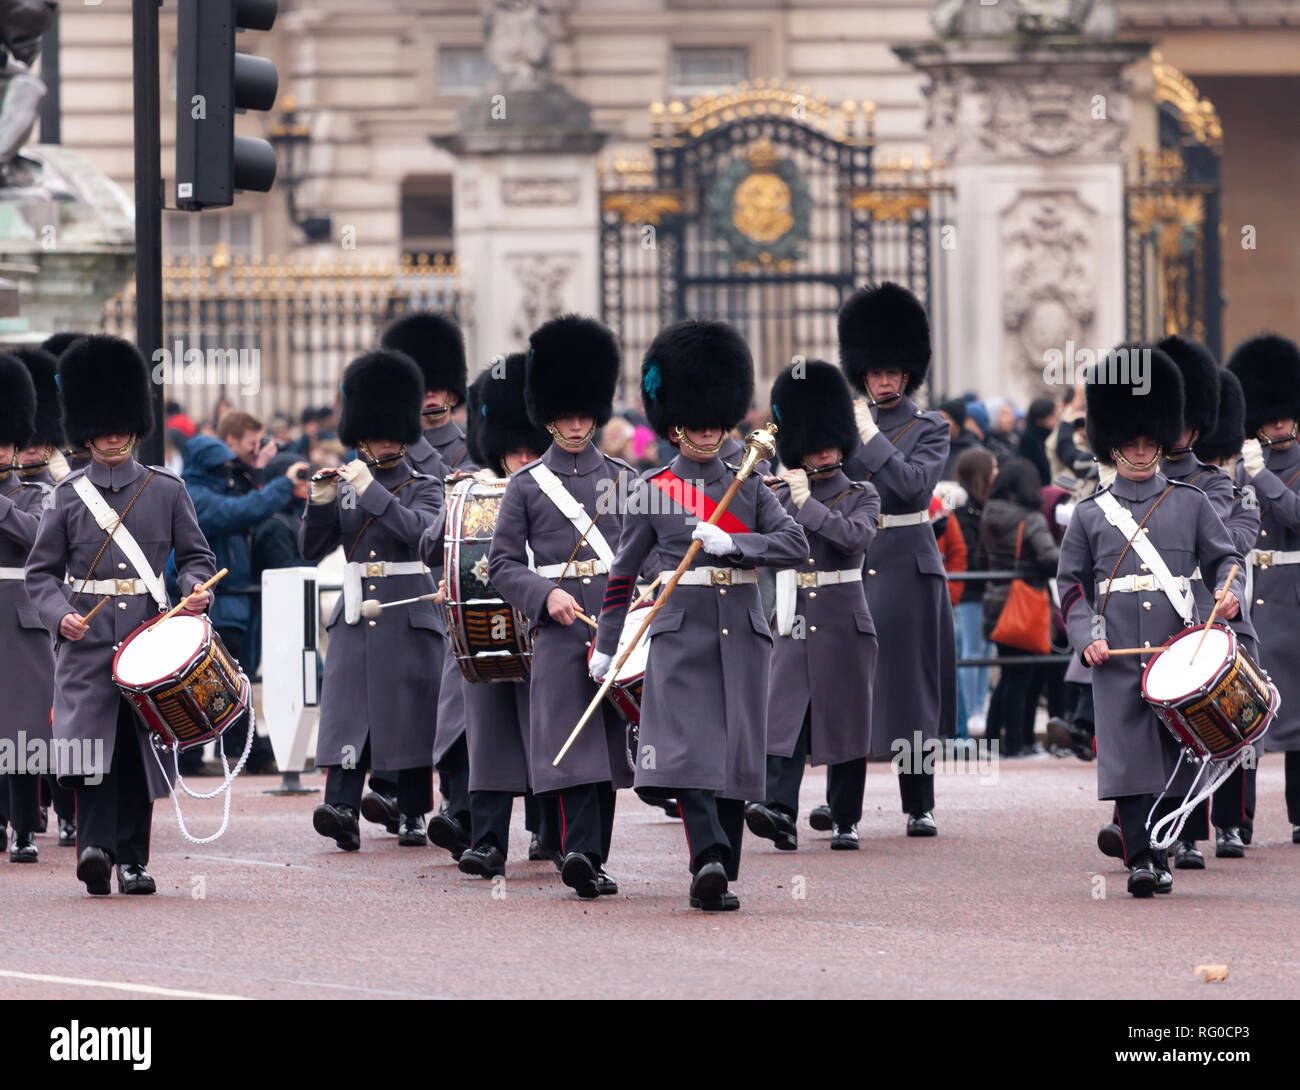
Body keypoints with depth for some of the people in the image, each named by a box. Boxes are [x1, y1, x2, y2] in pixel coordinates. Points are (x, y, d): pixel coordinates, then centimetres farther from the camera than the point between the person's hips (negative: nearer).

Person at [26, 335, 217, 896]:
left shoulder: (166, 489, 8)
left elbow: (196, 555, 12)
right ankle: (96, 847, -26)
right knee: (90, 744, -18)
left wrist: (198, 589, -10)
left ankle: (133, 860, 13)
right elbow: (41, 571, 7)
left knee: (140, 751, 4)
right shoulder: (67, 496, 5)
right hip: (87, 641, -2)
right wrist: (59, 614, -12)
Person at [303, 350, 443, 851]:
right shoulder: (344, 486, 13)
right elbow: (312, 548, 9)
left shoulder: (425, 488, 3)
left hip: (409, 618, -2)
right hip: (355, 617, 2)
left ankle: (414, 818, 10)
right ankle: (342, 810, -21)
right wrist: (320, 504, -7)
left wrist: (371, 490, -20)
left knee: (411, 717, 1)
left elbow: (420, 529, -17)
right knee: (347, 713, -10)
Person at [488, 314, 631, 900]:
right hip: (558, 629, -3)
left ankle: (593, 860, 12)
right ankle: (580, 852, -24)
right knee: (572, 743, -15)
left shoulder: (622, 478, 12)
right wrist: (547, 594, -13)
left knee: (607, 740, 5)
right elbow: (503, 564, 4)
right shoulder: (527, 484, 5)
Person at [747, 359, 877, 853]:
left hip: (844, 625, -2)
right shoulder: (780, 496, 11)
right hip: (795, 622, 2)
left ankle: (846, 821, 11)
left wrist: (808, 503, -15)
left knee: (846, 721, 3)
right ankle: (779, 811, -22)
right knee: (786, 715, -12)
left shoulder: (861, 495, 2)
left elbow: (854, 536, -17)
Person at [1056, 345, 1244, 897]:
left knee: (1169, 749, 2)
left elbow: (1223, 557, 13)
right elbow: (1071, 583, 11)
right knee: (1128, 754, -8)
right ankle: (1139, 858, -9)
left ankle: (1161, 854, 12)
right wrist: (1085, 637, -4)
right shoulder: (1090, 514, 9)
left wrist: (1229, 591, -9)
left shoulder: (1190, 504, 11)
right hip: (1116, 655, -1)